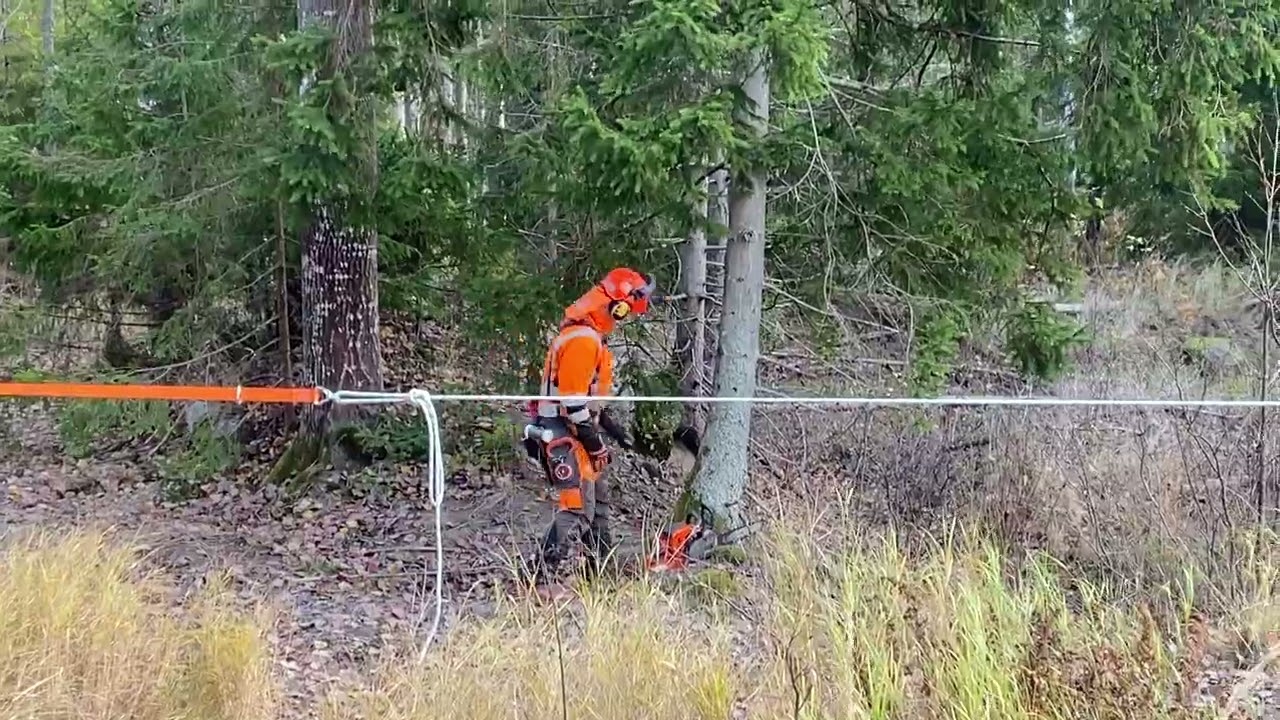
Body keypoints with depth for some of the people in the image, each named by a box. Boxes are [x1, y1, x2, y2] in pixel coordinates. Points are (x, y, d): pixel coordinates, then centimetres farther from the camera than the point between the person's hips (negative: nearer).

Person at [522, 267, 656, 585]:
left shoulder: (589, 337, 14)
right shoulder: (582, 341, -20)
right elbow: (573, 402, -23)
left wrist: (611, 427, 21)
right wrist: (595, 444, -17)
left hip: (576, 431, 11)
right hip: (566, 436, -11)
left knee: (598, 499, 19)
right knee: (577, 510, -14)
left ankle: (601, 569, 31)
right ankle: (537, 579, -15)